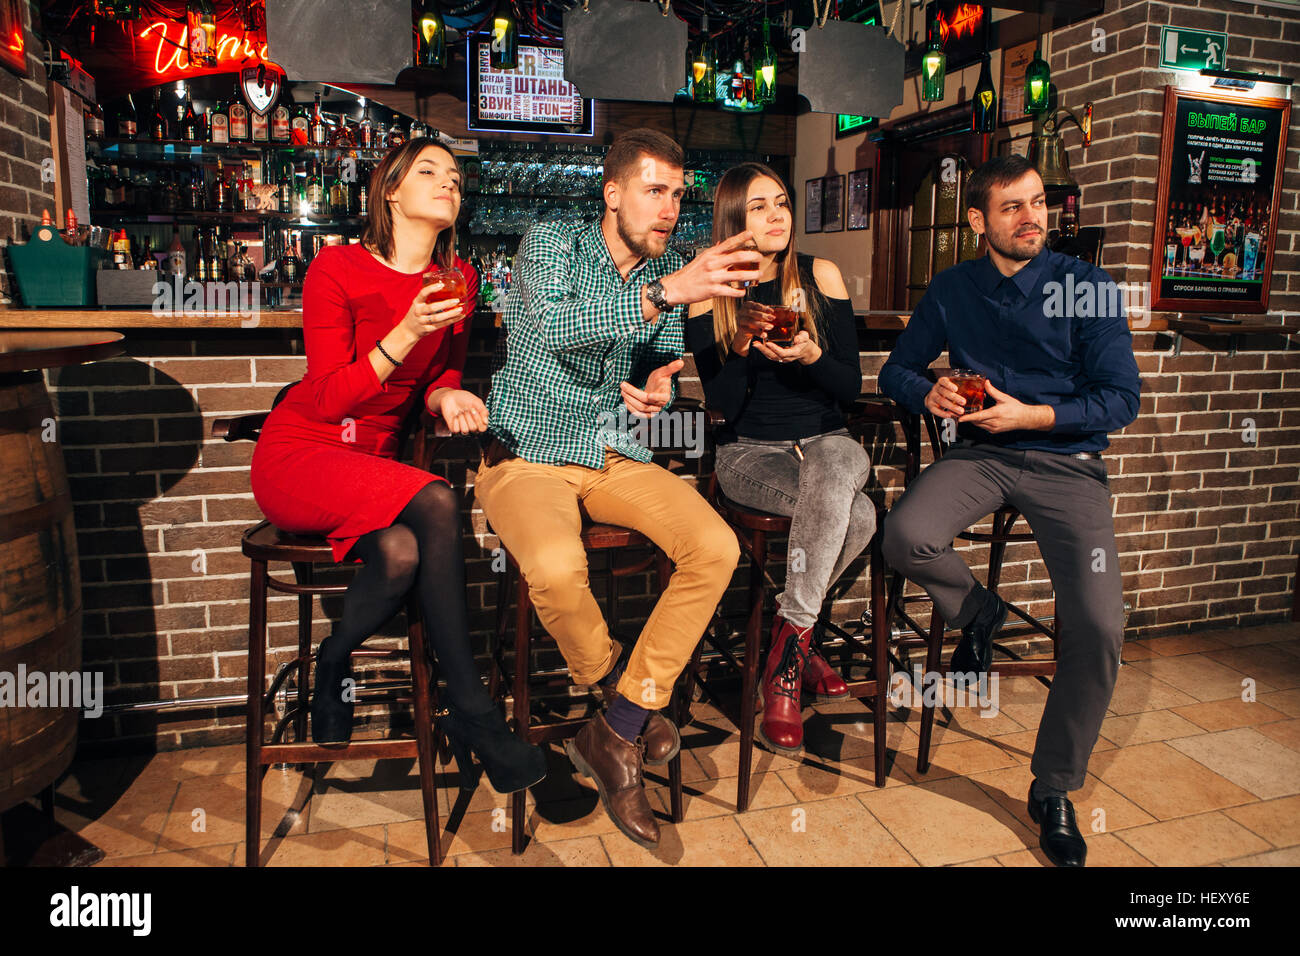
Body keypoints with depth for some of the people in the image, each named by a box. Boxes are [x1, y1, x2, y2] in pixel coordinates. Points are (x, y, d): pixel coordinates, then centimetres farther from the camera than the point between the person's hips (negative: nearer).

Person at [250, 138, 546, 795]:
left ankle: (332, 671, -1)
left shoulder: (459, 278, 6)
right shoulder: (337, 268, -9)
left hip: (371, 463, 4)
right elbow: (330, 400, -14)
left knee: (402, 555, -32)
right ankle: (472, 714, -24)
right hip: (296, 455, -4)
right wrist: (408, 333, -26)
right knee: (435, 502, -32)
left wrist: (446, 397, -10)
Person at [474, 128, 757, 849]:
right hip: (527, 454, -5)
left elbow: (663, 370, 14)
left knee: (717, 548, -19)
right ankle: (618, 687, 0)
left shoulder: (669, 271, 10)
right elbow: (556, 325, -28)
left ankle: (614, 735, -9)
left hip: (616, 456, 5)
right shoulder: (549, 244, -6)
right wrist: (663, 295, -41)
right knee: (556, 567, -35)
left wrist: (658, 390, -12)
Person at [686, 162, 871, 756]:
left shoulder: (820, 277, 3)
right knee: (855, 514, -32)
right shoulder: (709, 294, -1)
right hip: (750, 453, -2)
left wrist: (811, 355, -18)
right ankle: (799, 640, -13)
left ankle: (786, 642, -19)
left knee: (834, 467, -36)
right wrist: (741, 344, -22)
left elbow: (851, 386, 2)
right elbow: (721, 404, -5)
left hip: (826, 441, 3)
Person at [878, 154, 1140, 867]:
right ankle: (979, 615, 6)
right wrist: (930, 392, -10)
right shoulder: (952, 290, 8)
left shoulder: (1088, 288, -1)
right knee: (906, 537, -31)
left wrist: (1031, 414, -16)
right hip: (981, 452, 2)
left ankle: (1054, 788, 5)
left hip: (1067, 460, -2)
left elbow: (1121, 398, -3)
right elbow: (896, 370, 13)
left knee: (1098, 627, -20)